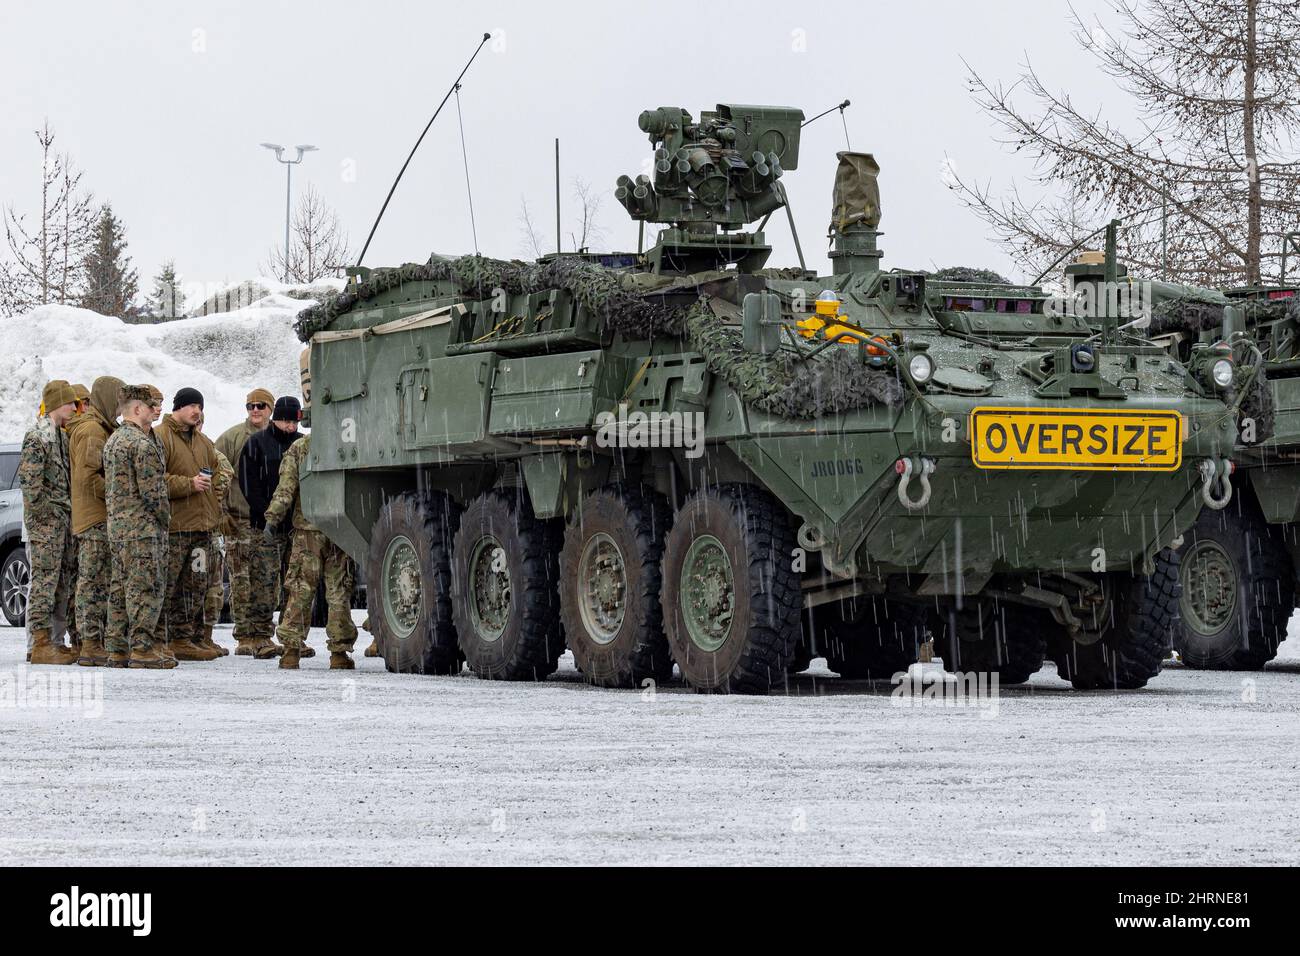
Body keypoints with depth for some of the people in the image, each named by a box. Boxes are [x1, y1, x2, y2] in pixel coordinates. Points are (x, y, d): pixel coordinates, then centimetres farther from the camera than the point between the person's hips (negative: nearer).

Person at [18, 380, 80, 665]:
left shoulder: (62, 436, 17)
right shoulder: (38, 435, -12)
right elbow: (28, 478, -18)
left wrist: (71, 515, 16)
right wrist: (40, 512, -17)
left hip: (64, 520, 9)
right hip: (46, 522, -9)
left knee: (63, 582, 10)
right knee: (44, 581, -9)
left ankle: (55, 641, 16)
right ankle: (39, 645, -8)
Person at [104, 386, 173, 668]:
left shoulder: (112, 441, 15)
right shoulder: (142, 443, -15)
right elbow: (152, 490, -17)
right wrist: (165, 517, -4)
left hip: (116, 526, 9)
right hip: (143, 527, -9)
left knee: (121, 587, 11)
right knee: (145, 587, -7)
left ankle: (117, 647, 13)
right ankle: (142, 647, -9)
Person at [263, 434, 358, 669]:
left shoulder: (299, 448, 1)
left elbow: (286, 487, -4)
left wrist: (273, 516, -4)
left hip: (307, 528, 0)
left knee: (300, 589, 4)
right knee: (339, 591, 5)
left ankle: (291, 651, 2)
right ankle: (339, 653, 4)